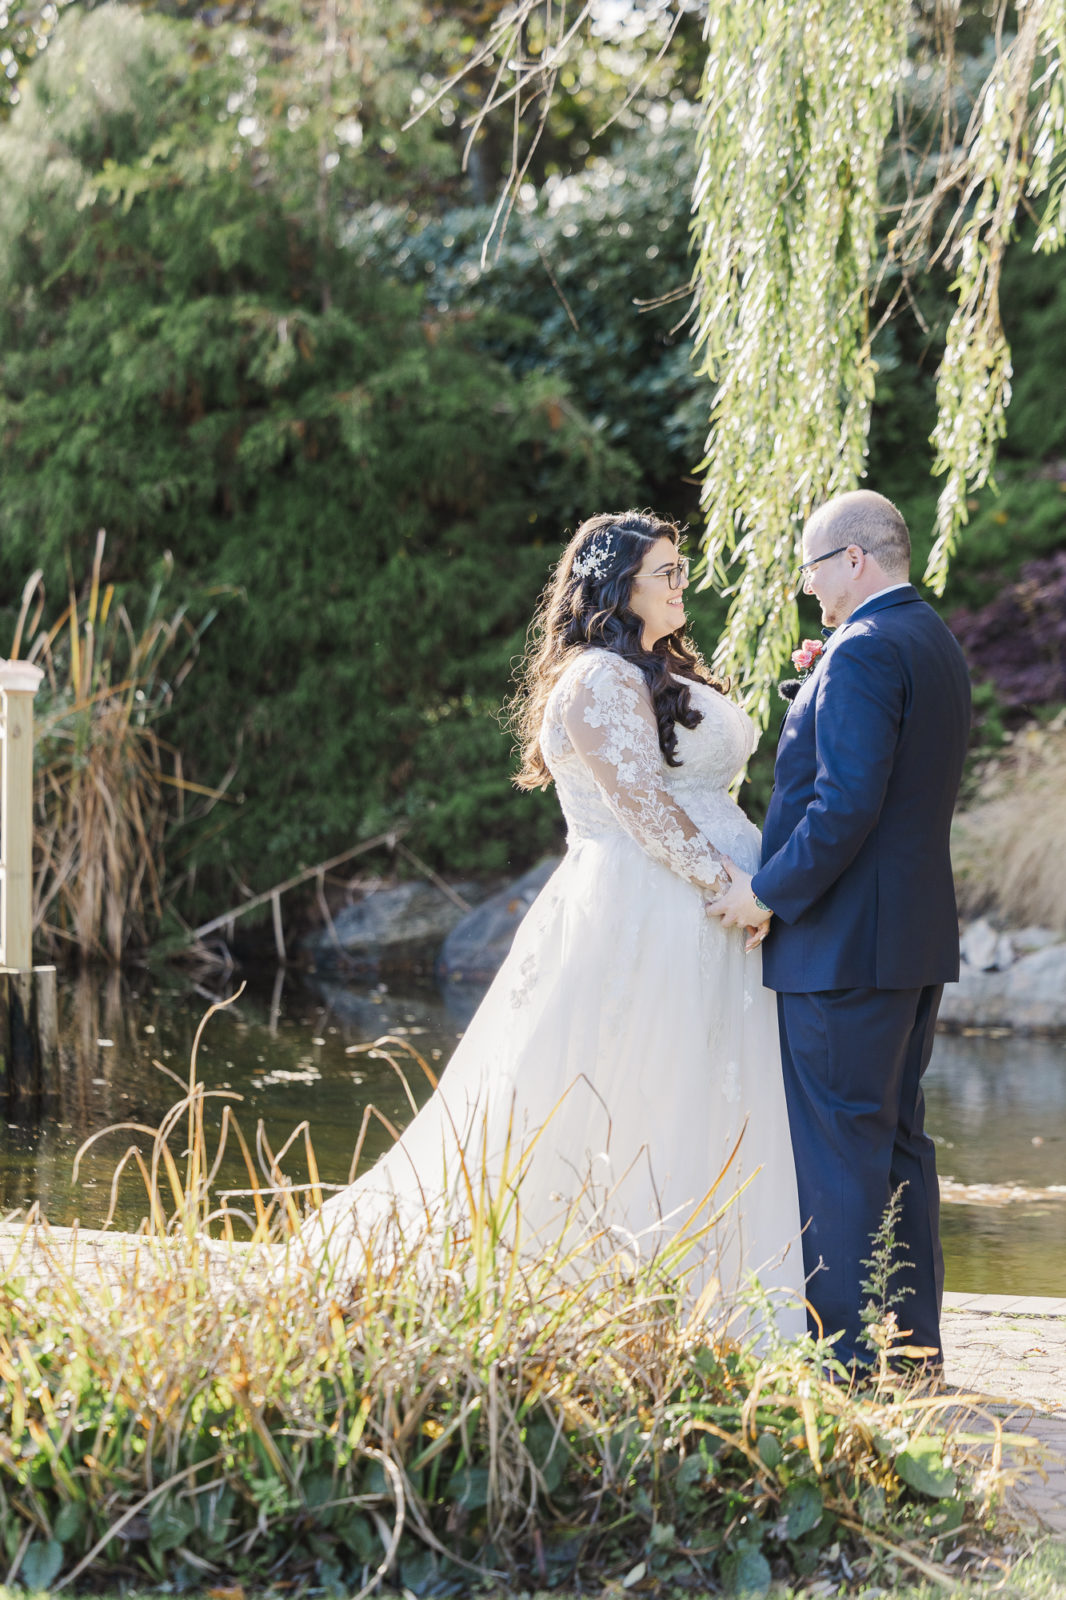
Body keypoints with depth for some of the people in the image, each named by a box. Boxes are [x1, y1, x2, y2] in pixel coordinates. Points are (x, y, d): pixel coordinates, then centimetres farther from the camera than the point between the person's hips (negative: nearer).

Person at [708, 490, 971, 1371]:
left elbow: (847, 802, -23)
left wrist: (769, 891, -14)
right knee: (897, 1140, 15)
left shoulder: (864, 652, -16)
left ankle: (852, 1356, -1)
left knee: (839, 1145, -4)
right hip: (918, 934, 10)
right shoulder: (938, 646, 14)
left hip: (844, 937, -10)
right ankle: (913, 1343, 20)